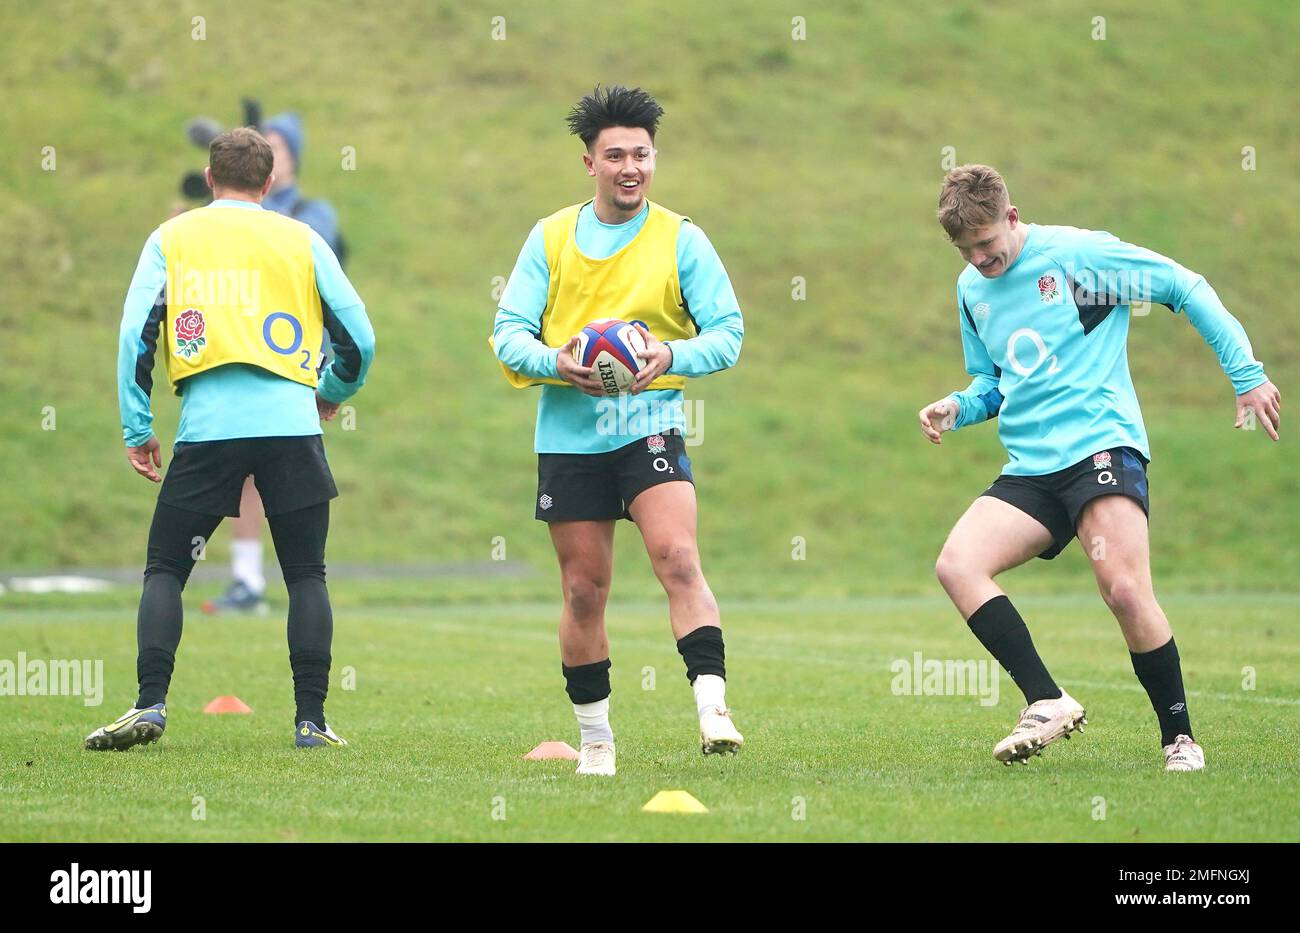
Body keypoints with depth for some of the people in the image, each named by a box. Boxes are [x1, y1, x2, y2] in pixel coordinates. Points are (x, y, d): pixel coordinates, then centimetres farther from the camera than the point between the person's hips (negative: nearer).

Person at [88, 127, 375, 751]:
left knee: (164, 569, 8)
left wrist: (137, 431, 8)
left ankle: (151, 704, -7)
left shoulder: (171, 239, 12)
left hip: (207, 425, 0)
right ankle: (311, 718, 2)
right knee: (306, 575, 9)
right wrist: (333, 393, 31)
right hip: (290, 423, 0)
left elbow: (135, 334, 3)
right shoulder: (300, 240, 12)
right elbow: (358, 335, 11)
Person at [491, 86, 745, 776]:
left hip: (648, 425, -2)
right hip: (568, 432, 2)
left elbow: (728, 333, -1)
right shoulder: (551, 237, 6)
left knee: (678, 561, -23)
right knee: (584, 589, 7)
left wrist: (673, 355, -22)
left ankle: (712, 705, -29)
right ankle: (595, 737, 19)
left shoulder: (680, 240, 1)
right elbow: (508, 331, 4)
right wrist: (555, 362, -18)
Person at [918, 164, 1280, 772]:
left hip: (1102, 445, -6)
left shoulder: (1079, 254, -5)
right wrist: (958, 408, 5)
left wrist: (1246, 374, -5)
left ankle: (1179, 736, -5)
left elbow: (1187, 289, -1)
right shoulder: (972, 289, 15)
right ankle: (1048, 703, -15)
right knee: (956, 565, -17)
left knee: (1125, 591, -23)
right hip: (1028, 469, 6)